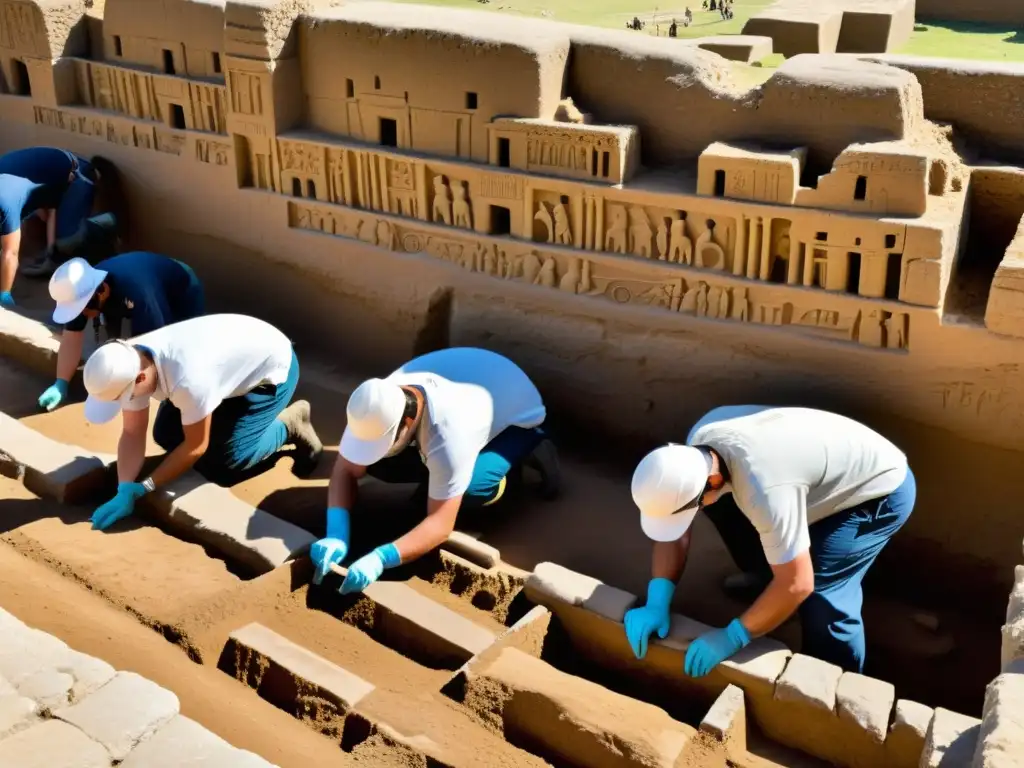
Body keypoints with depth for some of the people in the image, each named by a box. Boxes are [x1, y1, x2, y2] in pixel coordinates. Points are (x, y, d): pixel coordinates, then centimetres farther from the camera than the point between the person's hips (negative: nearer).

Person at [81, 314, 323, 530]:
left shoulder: (186, 379, -42)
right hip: (231, 359, 8)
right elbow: (132, 433, -11)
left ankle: (289, 426, 7)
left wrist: (144, 488, -19)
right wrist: (124, 491, -23)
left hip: (272, 366, -7)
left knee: (221, 466, -14)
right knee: (165, 436, 2)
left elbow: (195, 446, -27)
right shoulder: (130, 363, -19)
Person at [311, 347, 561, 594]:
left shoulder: (447, 433, -45)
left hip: (517, 414, -5)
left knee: (471, 489, -34)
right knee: (375, 460, -16)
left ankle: (532, 451, -4)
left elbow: (440, 524, -41)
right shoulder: (379, 405, -28)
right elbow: (346, 470, -20)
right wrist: (336, 535, -36)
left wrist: (379, 559, -53)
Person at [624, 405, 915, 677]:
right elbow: (675, 529, -10)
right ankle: (765, 576, 26)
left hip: (881, 490, -7)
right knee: (724, 508, 0)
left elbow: (797, 585, -35)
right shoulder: (700, 443, -17)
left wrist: (733, 637, -24)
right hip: (836, 471, 8)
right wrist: (657, 603, -19)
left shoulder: (764, 489, -41)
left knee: (821, 595, -21)